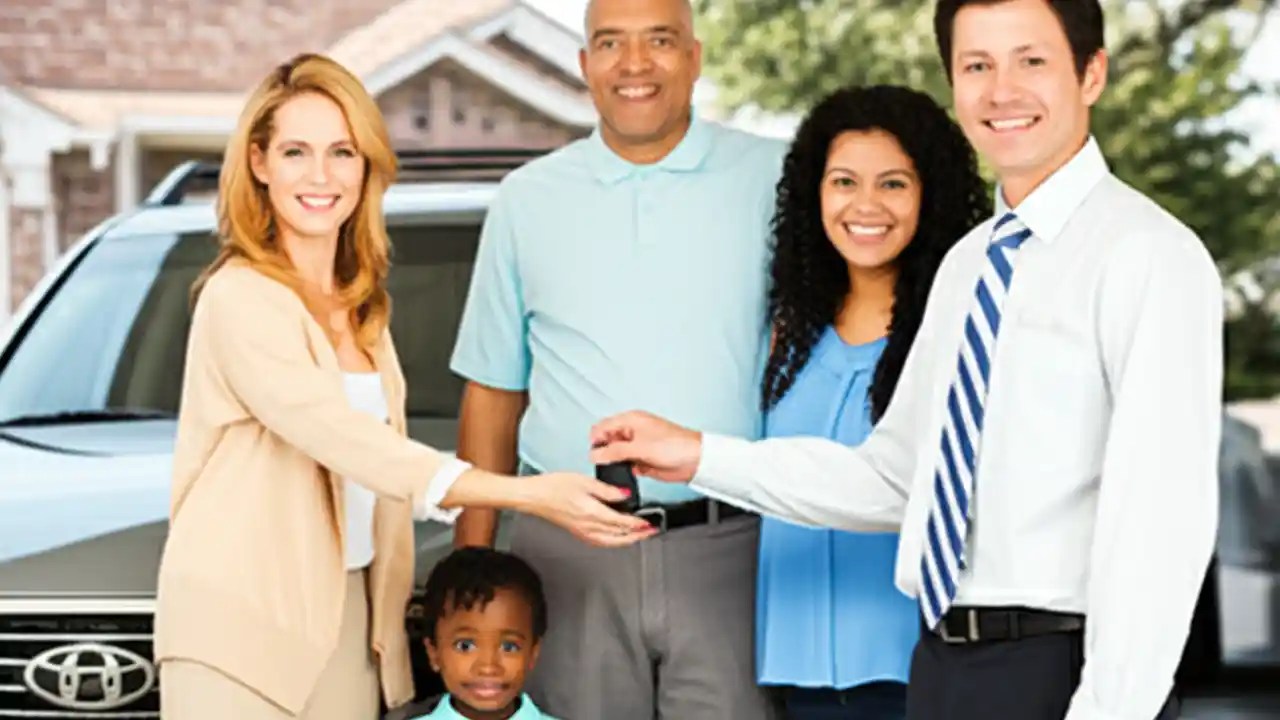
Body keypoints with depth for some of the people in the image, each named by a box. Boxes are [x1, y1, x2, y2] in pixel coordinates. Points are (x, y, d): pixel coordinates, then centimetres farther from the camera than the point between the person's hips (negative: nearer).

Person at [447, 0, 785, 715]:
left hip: (726, 548, -2)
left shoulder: (773, 179, 3)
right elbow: (493, 392, 14)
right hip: (568, 553, 2)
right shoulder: (527, 199, 10)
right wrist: (472, 562, 10)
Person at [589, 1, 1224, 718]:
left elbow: (1161, 514, -18)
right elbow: (895, 479, 14)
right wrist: (702, 457, 6)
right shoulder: (966, 264, 14)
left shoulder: (1148, 256, -11)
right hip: (943, 661, 7)